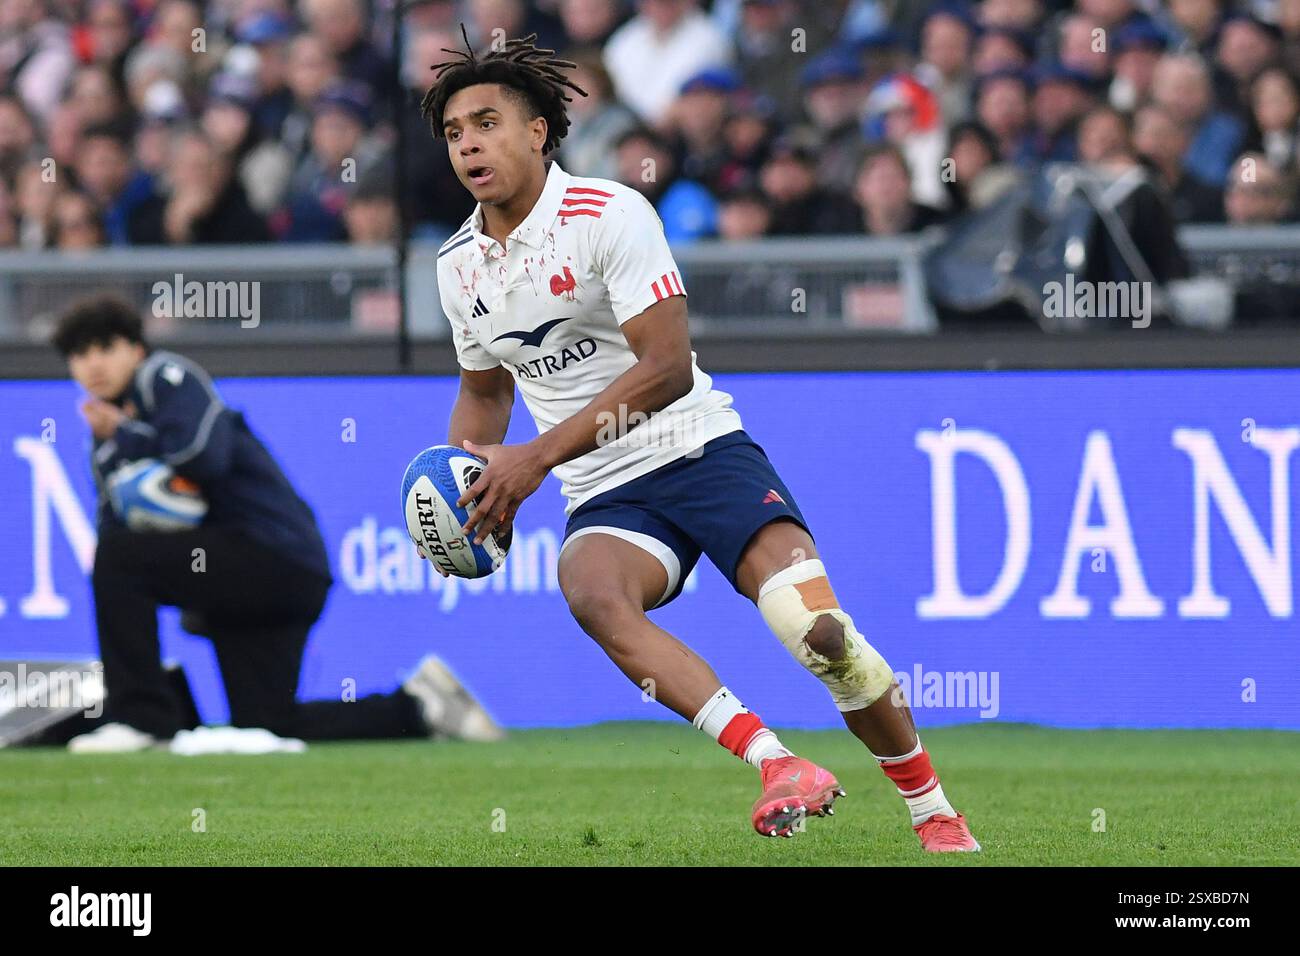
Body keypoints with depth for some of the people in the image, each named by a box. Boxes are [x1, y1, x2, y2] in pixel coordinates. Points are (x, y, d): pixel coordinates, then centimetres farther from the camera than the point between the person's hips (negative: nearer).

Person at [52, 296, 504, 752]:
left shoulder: (168, 378, -6)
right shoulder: (108, 439, 20)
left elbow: (201, 457, -24)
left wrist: (125, 437, -10)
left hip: (276, 557, -9)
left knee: (119, 555, -22)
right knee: (266, 724, 6)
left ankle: (142, 716, -18)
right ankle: (413, 706, 19)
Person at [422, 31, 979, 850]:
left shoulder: (607, 214, -11)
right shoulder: (459, 266, 9)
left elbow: (665, 367, -17)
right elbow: (484, 387, 28)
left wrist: (536, 458, -21)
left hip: (701, 450, -4)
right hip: (605, 498, 4)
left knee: (817, 628, -22)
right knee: (592, 594, -34)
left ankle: (938, 817, 0)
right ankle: (777, 765, -41)